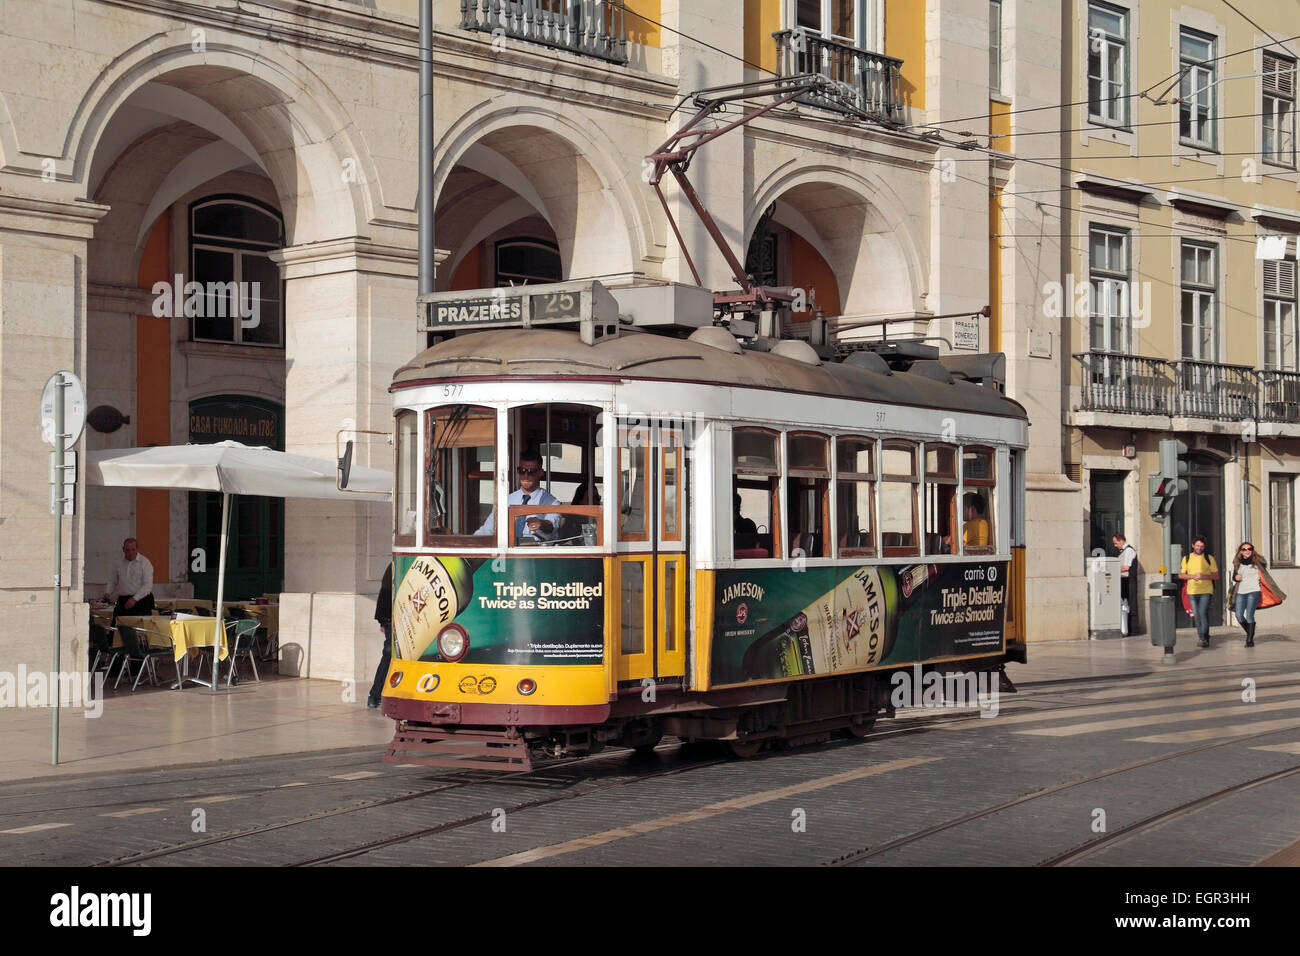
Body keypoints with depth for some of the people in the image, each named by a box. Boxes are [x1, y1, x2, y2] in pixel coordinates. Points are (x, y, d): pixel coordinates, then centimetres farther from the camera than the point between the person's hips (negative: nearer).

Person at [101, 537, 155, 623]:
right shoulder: (118, 563, 12)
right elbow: (112, 581, 23)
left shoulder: (145, 562, -2)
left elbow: (148, 585, -8)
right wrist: (108, 593, 3)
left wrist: (135, 599, -17)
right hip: (122, 601, 4)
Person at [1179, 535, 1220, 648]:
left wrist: (1204, 576, -15)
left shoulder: (1209, 558, 4)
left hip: (1206, 591, -3)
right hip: (1192, 591, 3)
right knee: (1197, 616, 6)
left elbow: (1216, 576, 3)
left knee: (1203, 613, -18)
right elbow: (1180, 575, 9)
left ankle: (1203, 638, -16)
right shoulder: (1187, 559, 10)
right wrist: (1192, 576, -10)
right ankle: (1204, 638, 18)